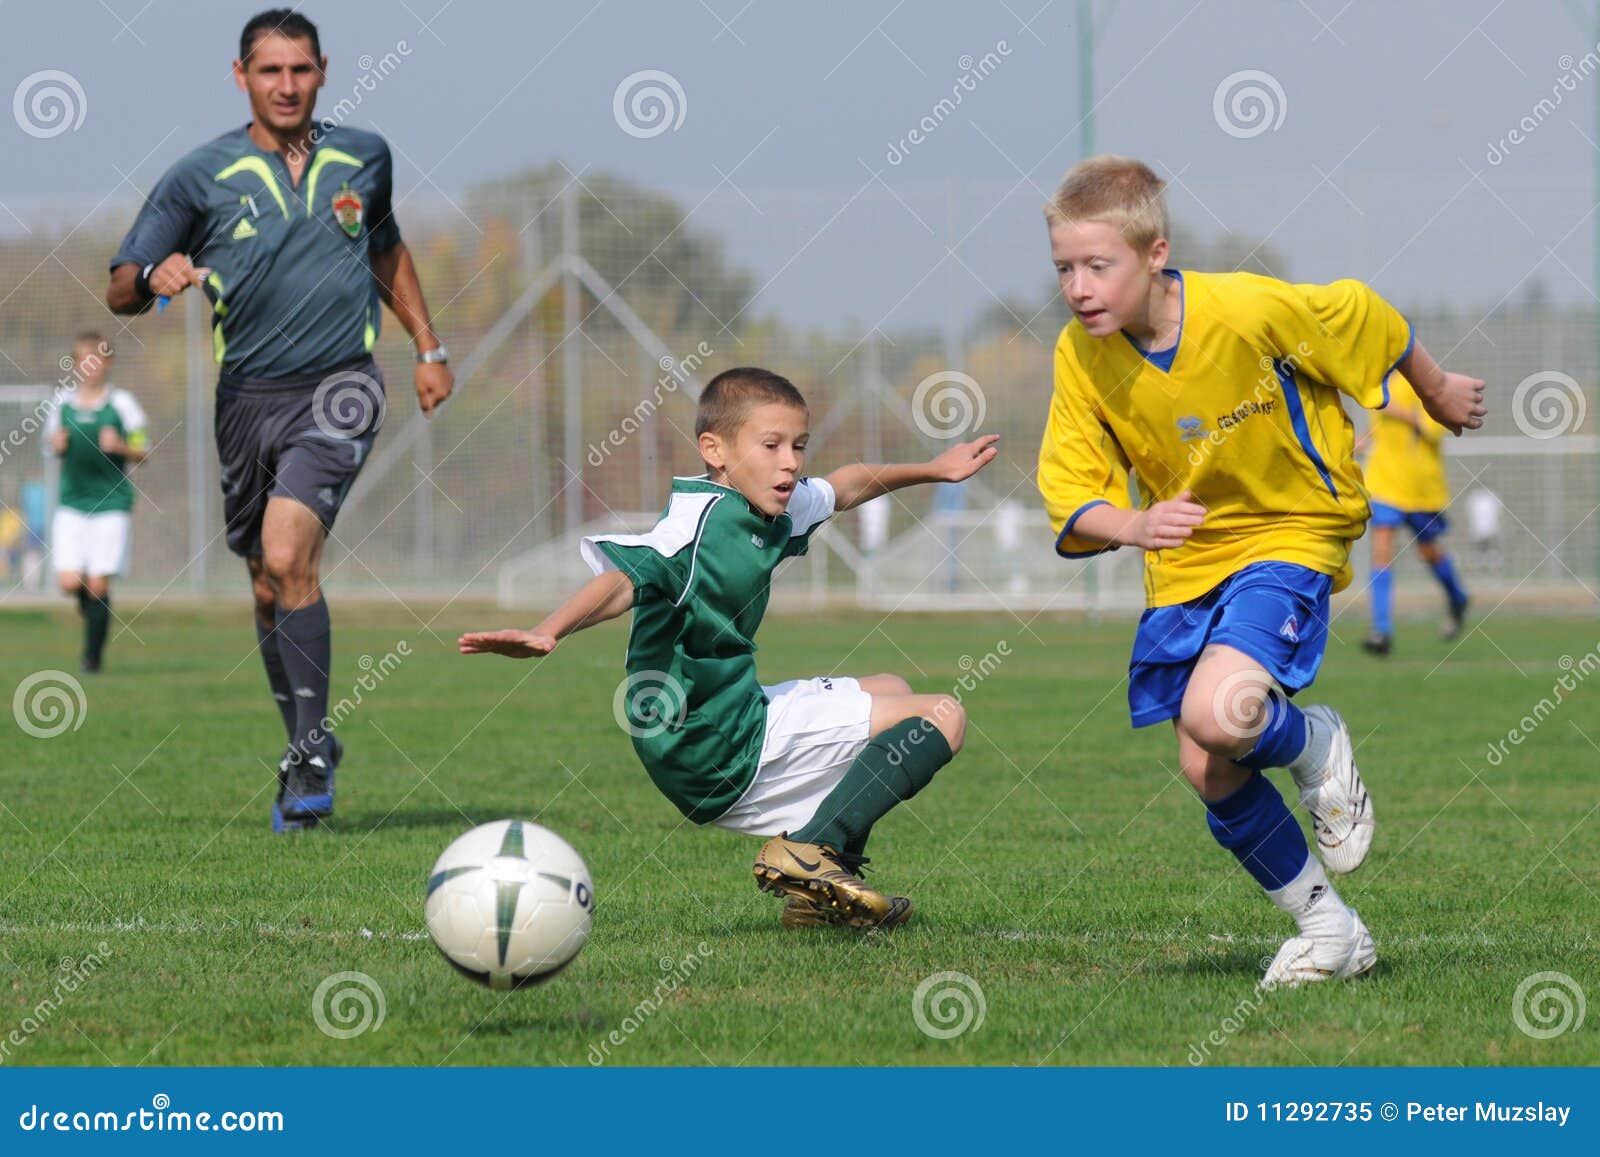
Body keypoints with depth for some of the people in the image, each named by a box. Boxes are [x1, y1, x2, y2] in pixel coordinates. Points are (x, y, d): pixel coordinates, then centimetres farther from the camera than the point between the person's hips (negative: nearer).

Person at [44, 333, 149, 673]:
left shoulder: (122, 403, -2)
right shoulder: (63, 405, 6)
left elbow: (143, 453, 2)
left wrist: (119, 447, -17)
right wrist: (57, 447, -3)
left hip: (112, 501, -3)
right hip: (72, 503, 3)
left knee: (98, 585, -7)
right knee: (69, 582, -8)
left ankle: (93, 654, 8)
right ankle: (92, 609, 26)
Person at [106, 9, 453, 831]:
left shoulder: (362, 157, 8)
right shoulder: (201, 177, -1)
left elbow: (387, 249, 28)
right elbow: (120, 291, 0)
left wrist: (429, 347, 23)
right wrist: (155, 278, -23)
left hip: (338, 390, -2)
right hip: (248, 397, 2)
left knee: (287, 554, -21)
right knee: (269, 586, 9)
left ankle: (311, 753, -14)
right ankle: (306, 745, 28)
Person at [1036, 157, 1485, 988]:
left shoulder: (1248, 311, -25)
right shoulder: (1081, 356, -12)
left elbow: (1365, 321, -6)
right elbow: (1067, 492, -11)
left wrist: (1438, 391, 12)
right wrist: (1133, 526, -34)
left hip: (1289, 532, -5)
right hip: (1185, 565, 5)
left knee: (1217, 714, -29)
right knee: (1208, 772, 0)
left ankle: (1316, 745, 7)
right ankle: (1328, 929, 19)